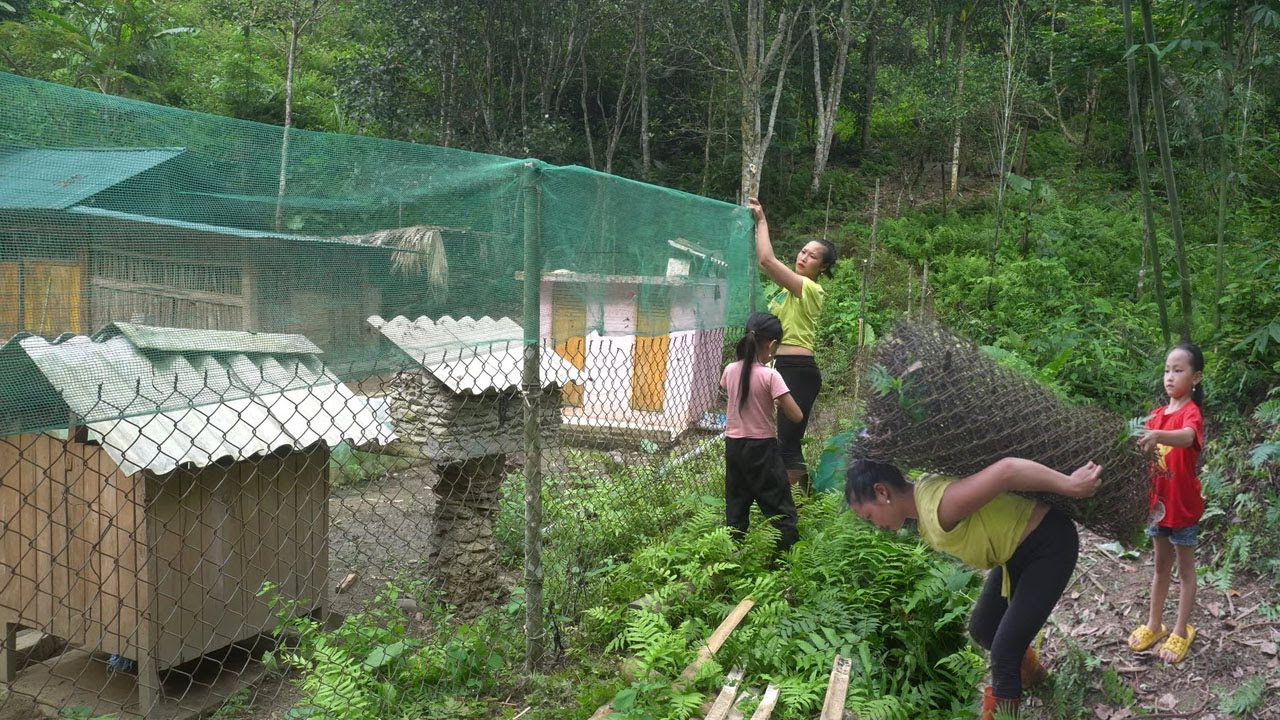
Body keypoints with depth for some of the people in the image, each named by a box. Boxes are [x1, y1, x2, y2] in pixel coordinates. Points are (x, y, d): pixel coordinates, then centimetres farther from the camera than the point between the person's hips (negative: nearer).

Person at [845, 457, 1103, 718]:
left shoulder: (939, 507, -34)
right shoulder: (922, 510, -3)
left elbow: (1005, 470, -41)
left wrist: (1069, 485, -36)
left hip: (1050, 545, -9)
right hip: (1016, 551, 9)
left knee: (1003, 651, -10)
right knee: (982, 629, 21)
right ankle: (1029, 671, 48)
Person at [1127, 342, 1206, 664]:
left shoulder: (1191, 412, -18)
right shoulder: (1156, 414, 4)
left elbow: (1188, 436, -41)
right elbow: (1145, 449, 2)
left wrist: (1157, 437, -60)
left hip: (1183, 504, -6)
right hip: (1157, 501, 6)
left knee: (1185, 568, 9)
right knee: (1161, 565, 17)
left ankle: (1181, 631, 21)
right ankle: (1154, 624, 29)